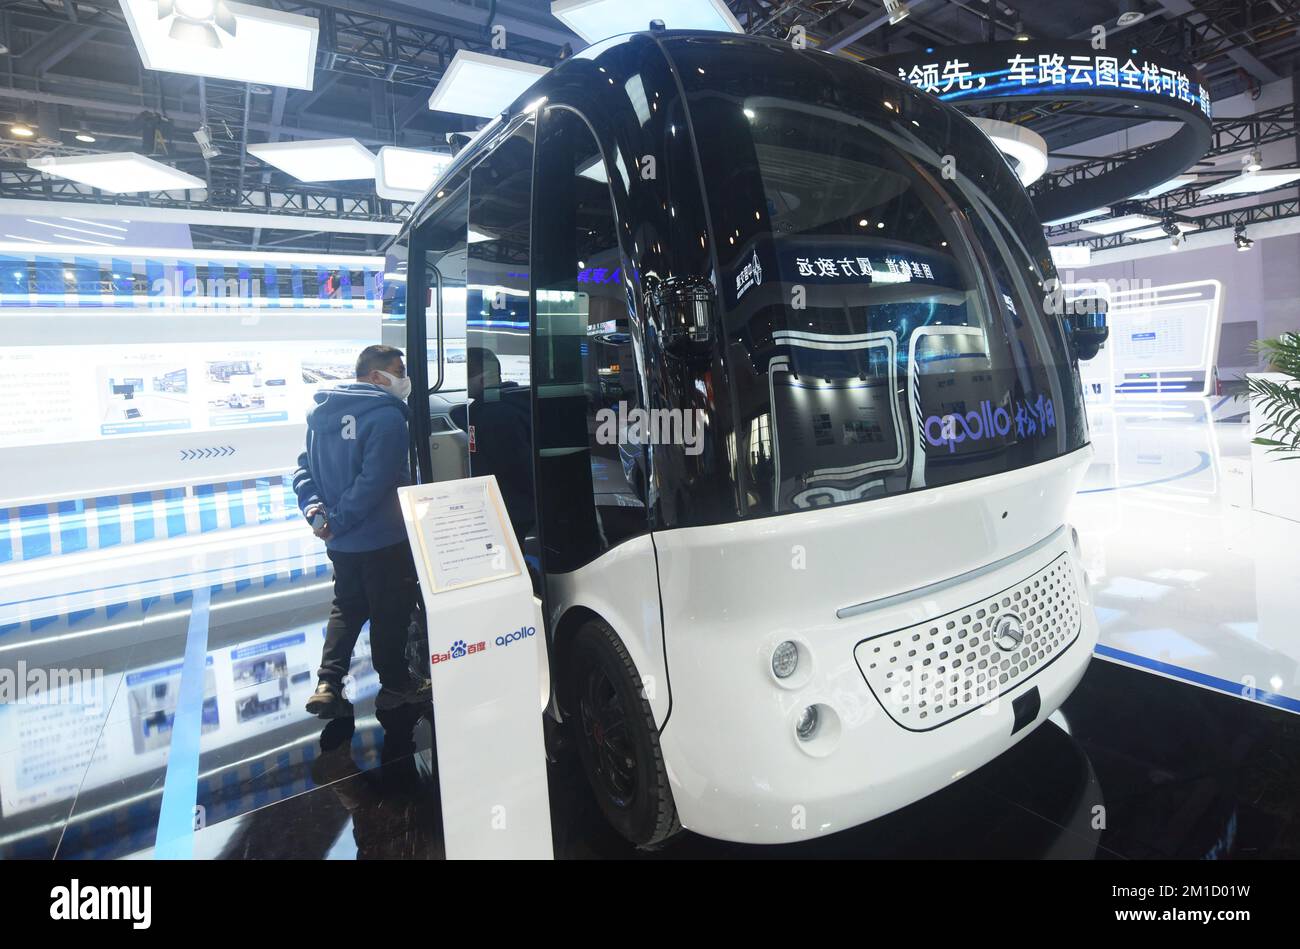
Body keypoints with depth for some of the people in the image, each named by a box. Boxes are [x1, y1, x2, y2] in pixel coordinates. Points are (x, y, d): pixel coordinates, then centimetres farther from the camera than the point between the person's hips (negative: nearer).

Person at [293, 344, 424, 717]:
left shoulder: (321, 413, 8)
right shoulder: (386, 416, -18)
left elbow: (305, 467, 7)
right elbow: (376, 481, -25)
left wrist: (313, 506, -3)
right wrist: (339, 521, -18)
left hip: (341, 542, 7)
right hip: (382, 539, -7)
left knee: (347, 607, 21)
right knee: (390, 610, 9)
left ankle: (327, 683, 14)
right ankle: (393, 685, 22)